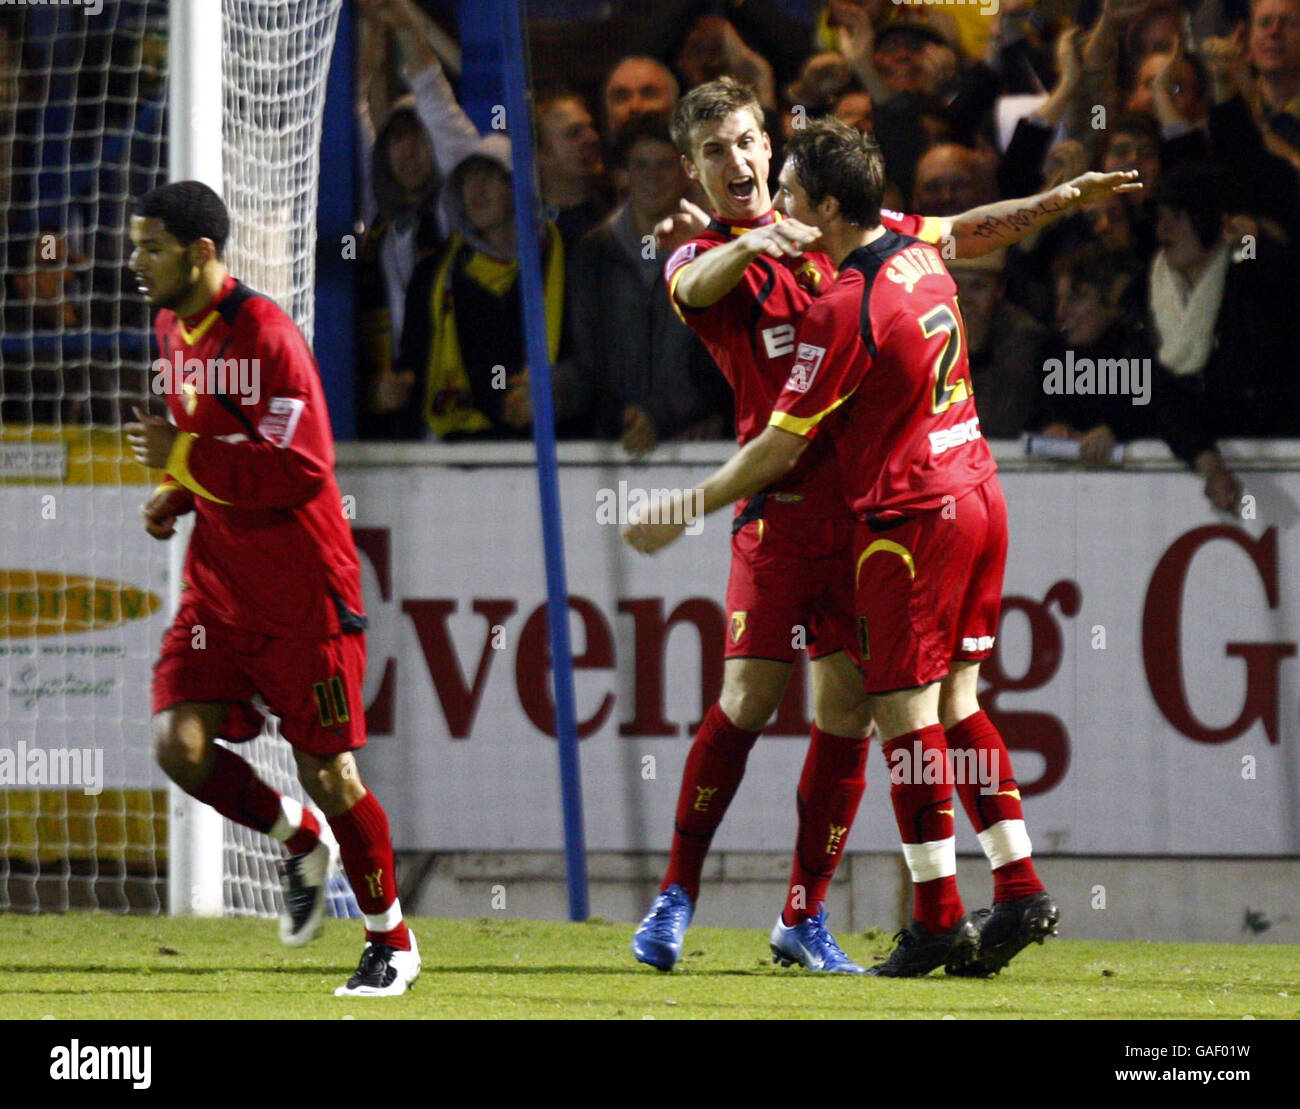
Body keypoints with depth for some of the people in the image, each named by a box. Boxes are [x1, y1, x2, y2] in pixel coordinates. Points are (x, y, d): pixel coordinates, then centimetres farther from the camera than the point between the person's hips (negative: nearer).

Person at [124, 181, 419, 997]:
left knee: (327, 769, -3)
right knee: (180, 744, -10)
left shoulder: (263, 335, -18)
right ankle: (301, 843, 16)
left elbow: (300, 469, -24)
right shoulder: (172, 331, 9)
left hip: (302, 587, -7)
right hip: (219, 584, 7)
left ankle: (392, 940, 14)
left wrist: (185, 459, -20)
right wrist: (179, 494, 8)